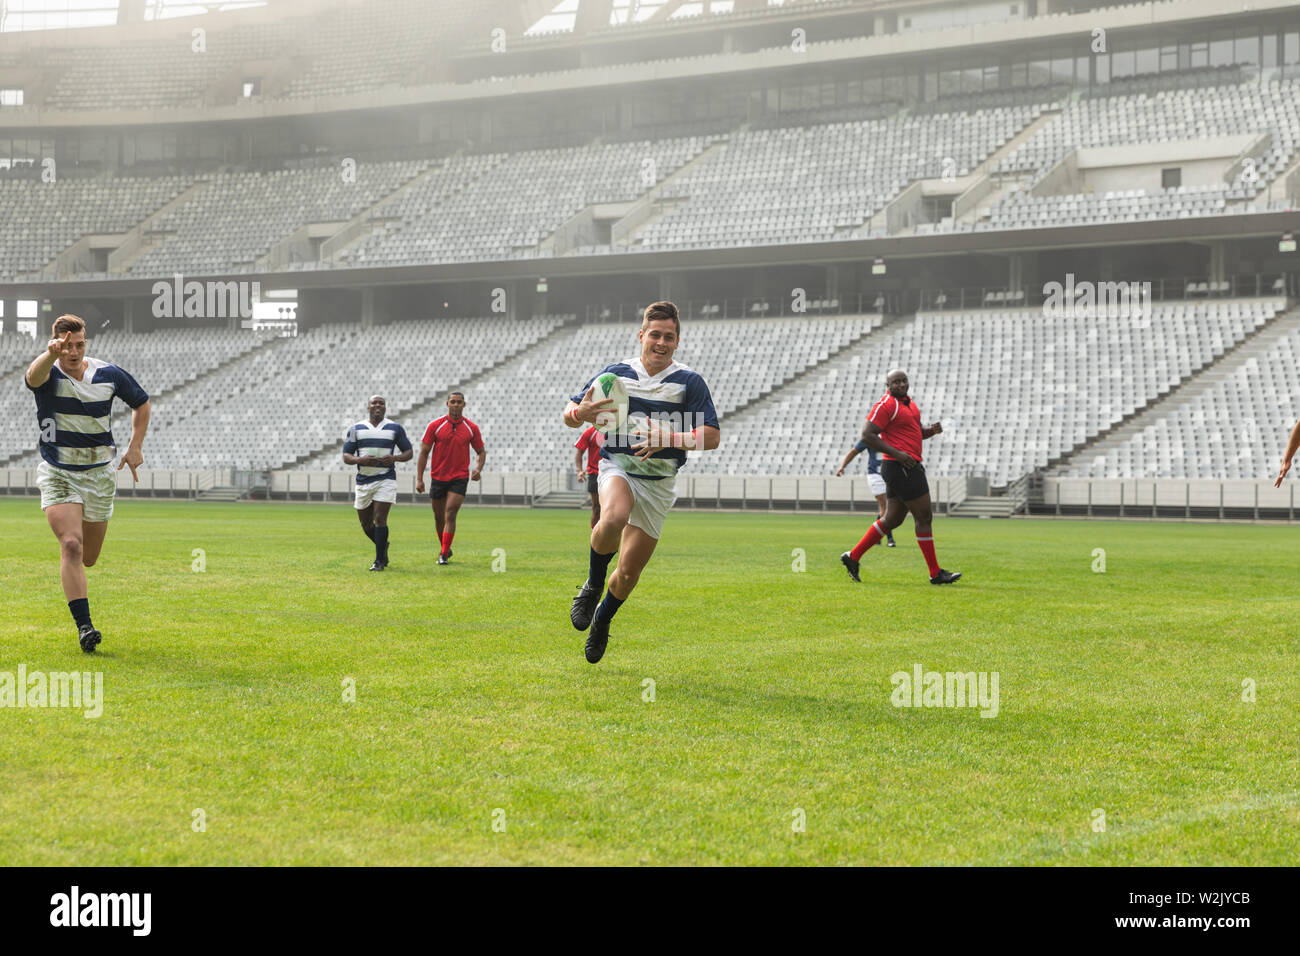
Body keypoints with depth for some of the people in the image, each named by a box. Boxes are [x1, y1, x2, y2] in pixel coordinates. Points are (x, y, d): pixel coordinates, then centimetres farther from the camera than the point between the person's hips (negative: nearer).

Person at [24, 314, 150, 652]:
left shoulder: (108, 374, -4)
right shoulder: (48, 374, -13)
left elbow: (141, 402, 14)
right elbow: (34, 375, -40)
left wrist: (135, 445, 3)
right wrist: (51, 354, -62)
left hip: (99, 473, 3)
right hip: (57, 473, -3)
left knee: (88, 558, 10)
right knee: (71, 545, -20)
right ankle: (84, 626, -18)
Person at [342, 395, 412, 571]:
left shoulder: (395, 428, 3)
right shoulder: (356, 429, 5)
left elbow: (409, 452, 9)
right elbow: (346, 456, 3)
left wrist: (394, 458, -12)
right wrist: (360, 460, -18)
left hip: (386, 479, -3)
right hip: (363, 481, 3)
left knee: (380, 519, -14)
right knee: (366, 524, 9)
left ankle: (379, 560, -4)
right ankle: (383, 546, 37)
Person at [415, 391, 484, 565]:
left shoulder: (472, 428, 1)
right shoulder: (435, 425, -3)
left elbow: (481, 452, 12)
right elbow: (424, 452, 0)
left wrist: (478, 469, -9)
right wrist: (419, 479, -5)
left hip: (459, 478, -1)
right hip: (438, 477, 1)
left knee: (450, 515, -15)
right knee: (439, 517, 10)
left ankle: (444, 555, -12)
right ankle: (445, 549, 32)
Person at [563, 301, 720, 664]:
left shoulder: (689, 382, -5)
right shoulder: (615, 373, 0)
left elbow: (711, 436, -9)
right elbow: (569, 414, 7)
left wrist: (668, 439, -25)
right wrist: (580, 413, -18)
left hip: (658, 482, 1)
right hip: (617, 467, -1)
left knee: (629, 571, 3)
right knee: (614, 517, -37)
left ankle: (603, 619, 35)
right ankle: (592, 586, -10)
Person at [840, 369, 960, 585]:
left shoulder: (908, 403, 17)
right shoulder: (886, 405, -12)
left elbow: (917, 432, 28)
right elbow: (867, 436, -17)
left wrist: (933, 429, 5)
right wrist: (897, 454, -22)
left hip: (909, 467, 10)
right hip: (901, 468, -10)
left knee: (892, 520, 13)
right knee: (924, 517, -5)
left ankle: (853, 557, 18)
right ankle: (936, 573, 1)